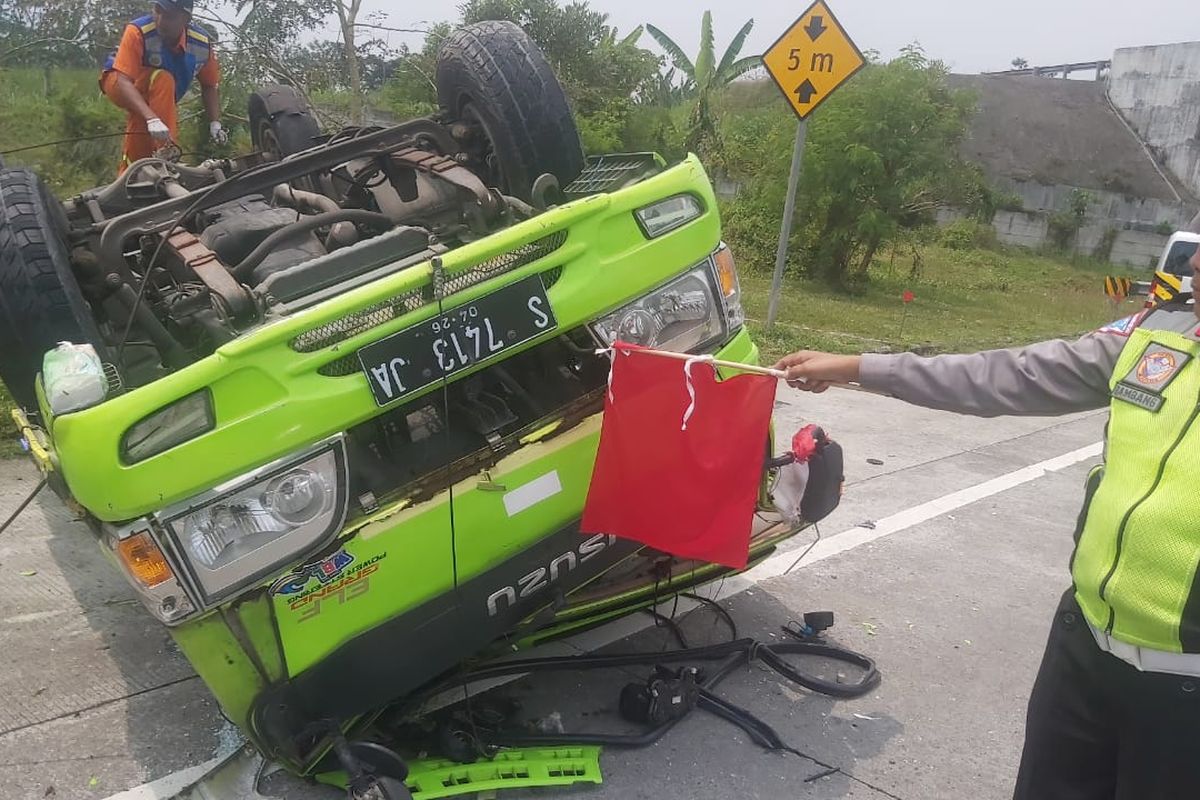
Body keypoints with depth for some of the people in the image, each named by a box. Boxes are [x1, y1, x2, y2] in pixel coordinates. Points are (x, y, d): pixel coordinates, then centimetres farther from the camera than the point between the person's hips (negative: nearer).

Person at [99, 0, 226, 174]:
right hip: (118, 84, -5)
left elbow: (210, 86, -3)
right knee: (162, 80, -37)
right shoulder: (138, 31, -33)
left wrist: (215, 123, -17)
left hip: (160, 99, 5)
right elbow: (124, 81, -40)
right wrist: (152, 118, -55)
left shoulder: (202, 43, -19)